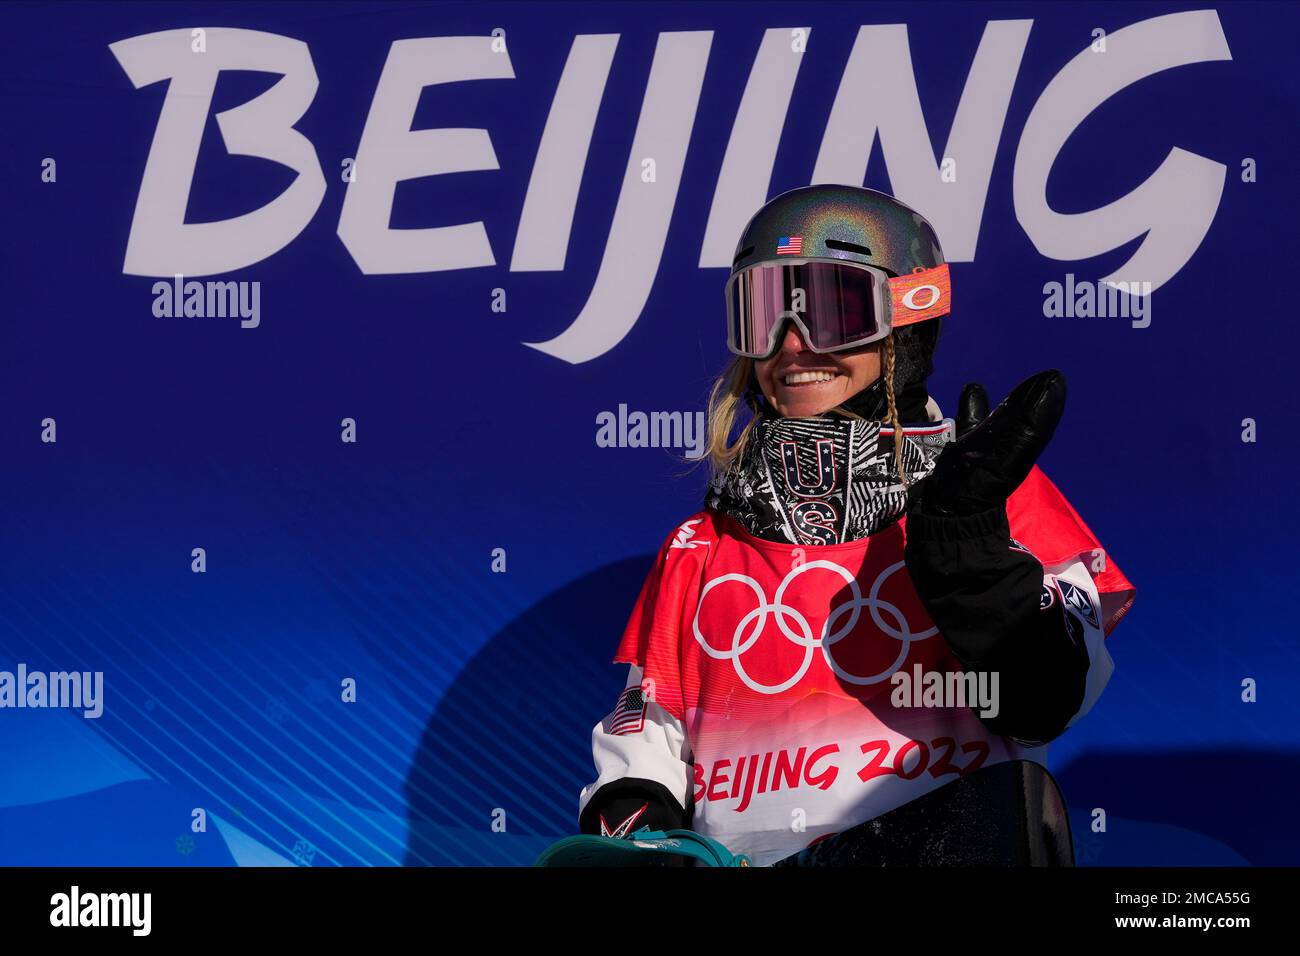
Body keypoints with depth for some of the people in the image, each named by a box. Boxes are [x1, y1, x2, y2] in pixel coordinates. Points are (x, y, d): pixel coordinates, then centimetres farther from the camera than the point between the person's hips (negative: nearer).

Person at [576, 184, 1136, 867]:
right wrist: (628, 817, 0)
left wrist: (966, 537, -11)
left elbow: (1044, 706, -1)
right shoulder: (701, 549, 17)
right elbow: (641, 742, 20)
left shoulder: (1000, 493, 9)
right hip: (742, 853, 2)